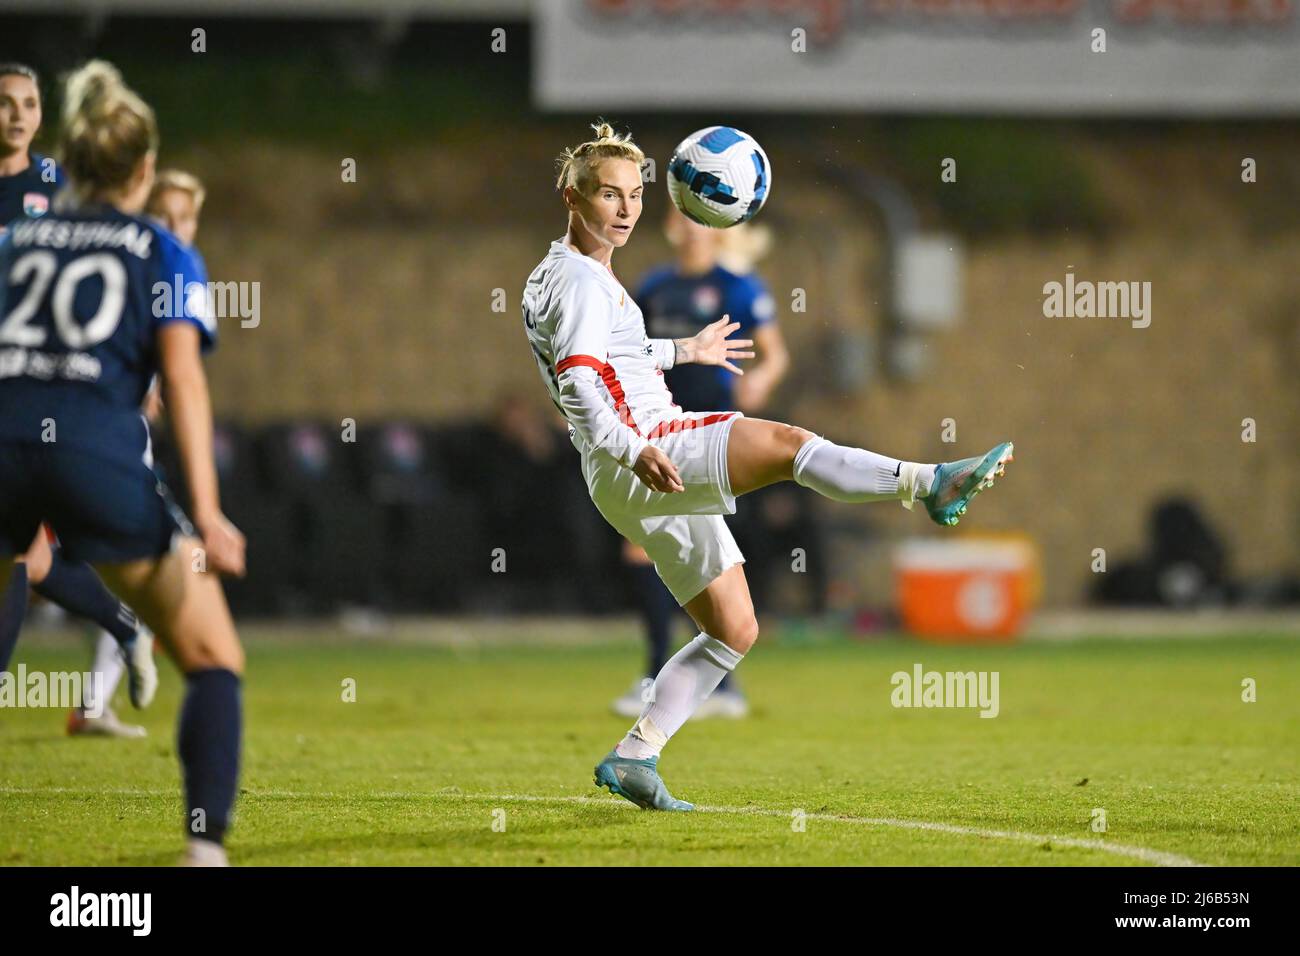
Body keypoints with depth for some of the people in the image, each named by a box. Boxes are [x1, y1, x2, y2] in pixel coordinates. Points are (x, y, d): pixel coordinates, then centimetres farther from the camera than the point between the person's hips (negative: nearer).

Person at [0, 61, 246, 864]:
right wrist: (206, 510, -6)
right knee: (215, 661, 8)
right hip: (99, 449, -3)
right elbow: (182, 378, 1)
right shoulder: (163, 253, 14)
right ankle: (205, 846, -9)